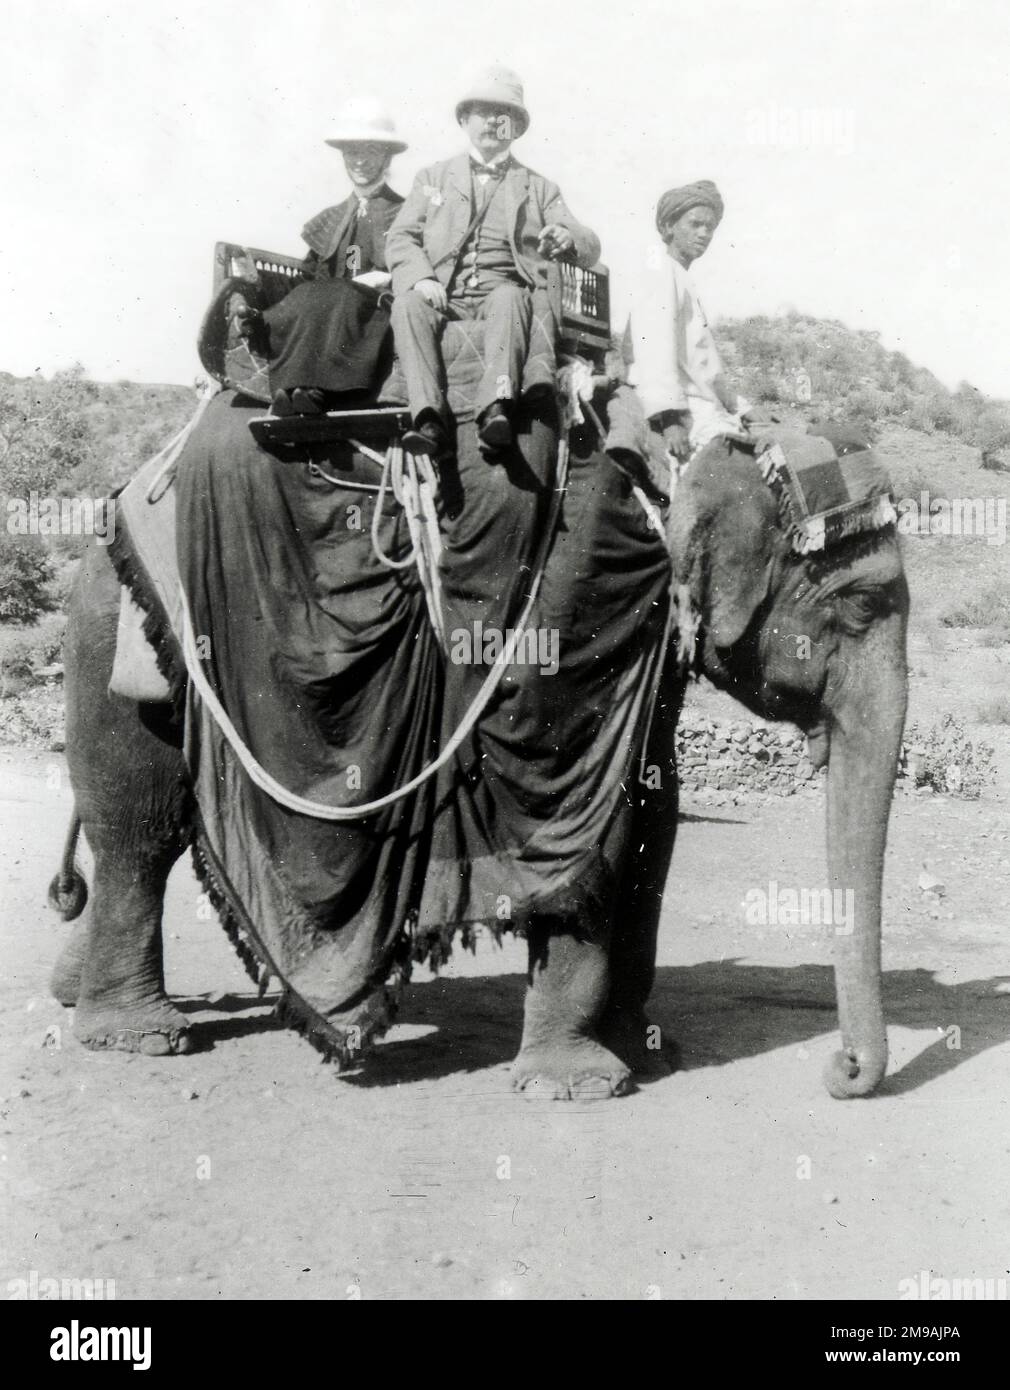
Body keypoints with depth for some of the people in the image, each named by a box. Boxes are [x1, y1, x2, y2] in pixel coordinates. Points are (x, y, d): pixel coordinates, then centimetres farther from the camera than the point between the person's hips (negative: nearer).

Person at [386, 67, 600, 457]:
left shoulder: (539, 188, 23)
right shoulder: (432, 178, 24)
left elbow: (590, 248, 14)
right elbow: (401, 238, 12)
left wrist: (568, 239, -13)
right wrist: (421, 278, -11)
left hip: (501, 290, 0)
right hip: (443, 293, 1)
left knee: (510, 297, -35)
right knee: (407, 304, -32)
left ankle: (495, 407, -52)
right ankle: (430, 419, -44)